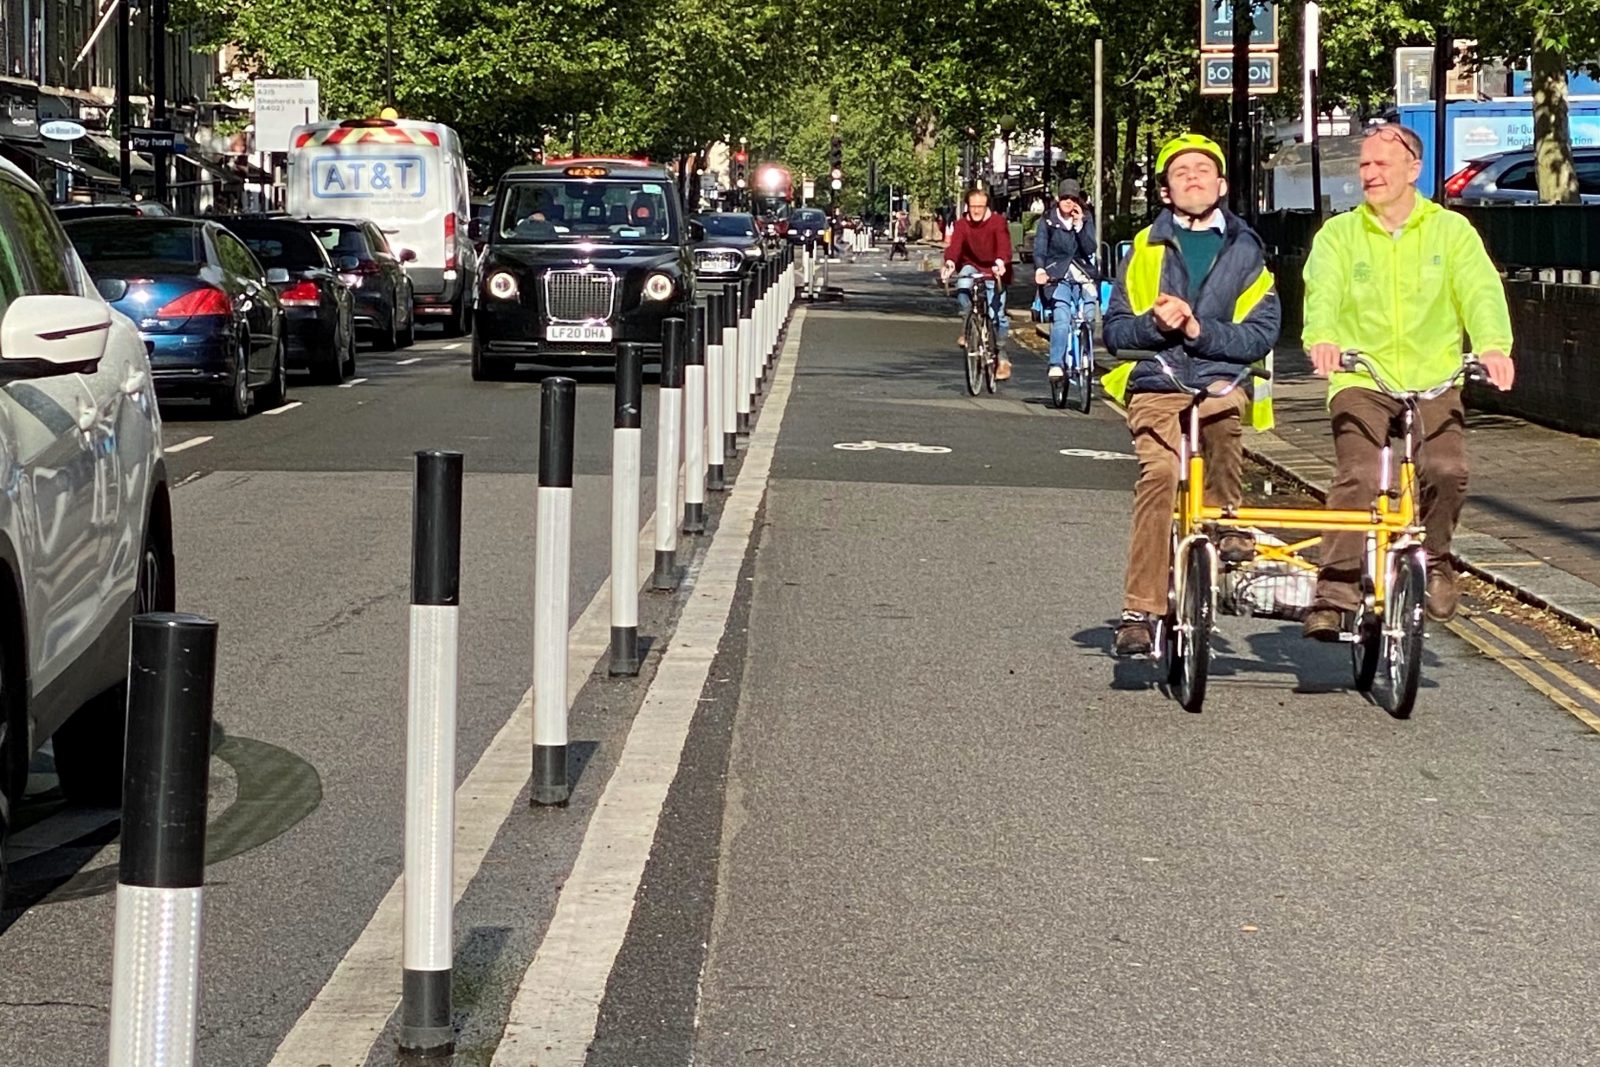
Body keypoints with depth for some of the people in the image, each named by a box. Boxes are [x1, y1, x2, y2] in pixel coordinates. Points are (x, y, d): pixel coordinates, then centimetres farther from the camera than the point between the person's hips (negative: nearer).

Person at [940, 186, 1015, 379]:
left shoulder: (997, 222, -18)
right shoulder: (962, 224, -12)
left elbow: (1004, 244, -33)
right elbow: (954, 244, -27)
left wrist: (1001, 262, -55)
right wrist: (949, 262, -49)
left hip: (995, 269, -1)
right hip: (971, 265, 1)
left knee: (998, 312, -6)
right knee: (962, 287, -33)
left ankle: (1002, 356, 9)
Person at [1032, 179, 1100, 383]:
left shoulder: (1085, 219, 10)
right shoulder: (1048, 220, 7)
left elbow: (1091, 249, 0)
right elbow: (1039, 248, -2)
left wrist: (1079, 226, -11)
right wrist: (1039, 269, -21)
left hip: (1082, 276, 2)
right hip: (1057, 277, -2)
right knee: (1062, 317, -25)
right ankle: (1056, 364, -30)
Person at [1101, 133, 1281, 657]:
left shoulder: (1245, 251, 14)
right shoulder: (1146, 247, 16)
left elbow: (1262, 333, 5)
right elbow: (1114, 329, 13)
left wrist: (1200, 331, -11)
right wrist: (1154, 323, -9)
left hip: (1219, 377, 0)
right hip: (1156, 384, 1)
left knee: (1222, 410, -37)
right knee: (1159, 474, -23)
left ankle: (1227, 521, -13)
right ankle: (1140, 611, -25)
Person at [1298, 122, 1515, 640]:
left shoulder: (1451, 229, 8)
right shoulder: (1339, 234, 8)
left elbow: (1481, 290, -6)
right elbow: (1322, 291, -10)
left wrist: (1493, 344, -28)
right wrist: (1321, 339, -33)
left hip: (1433, 381, 0)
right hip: (1361, 381, 0)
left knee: (1446, 471, -23)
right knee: (1357, 477, -23)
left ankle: (1434, 560, 5)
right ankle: (1334, 594, -19)